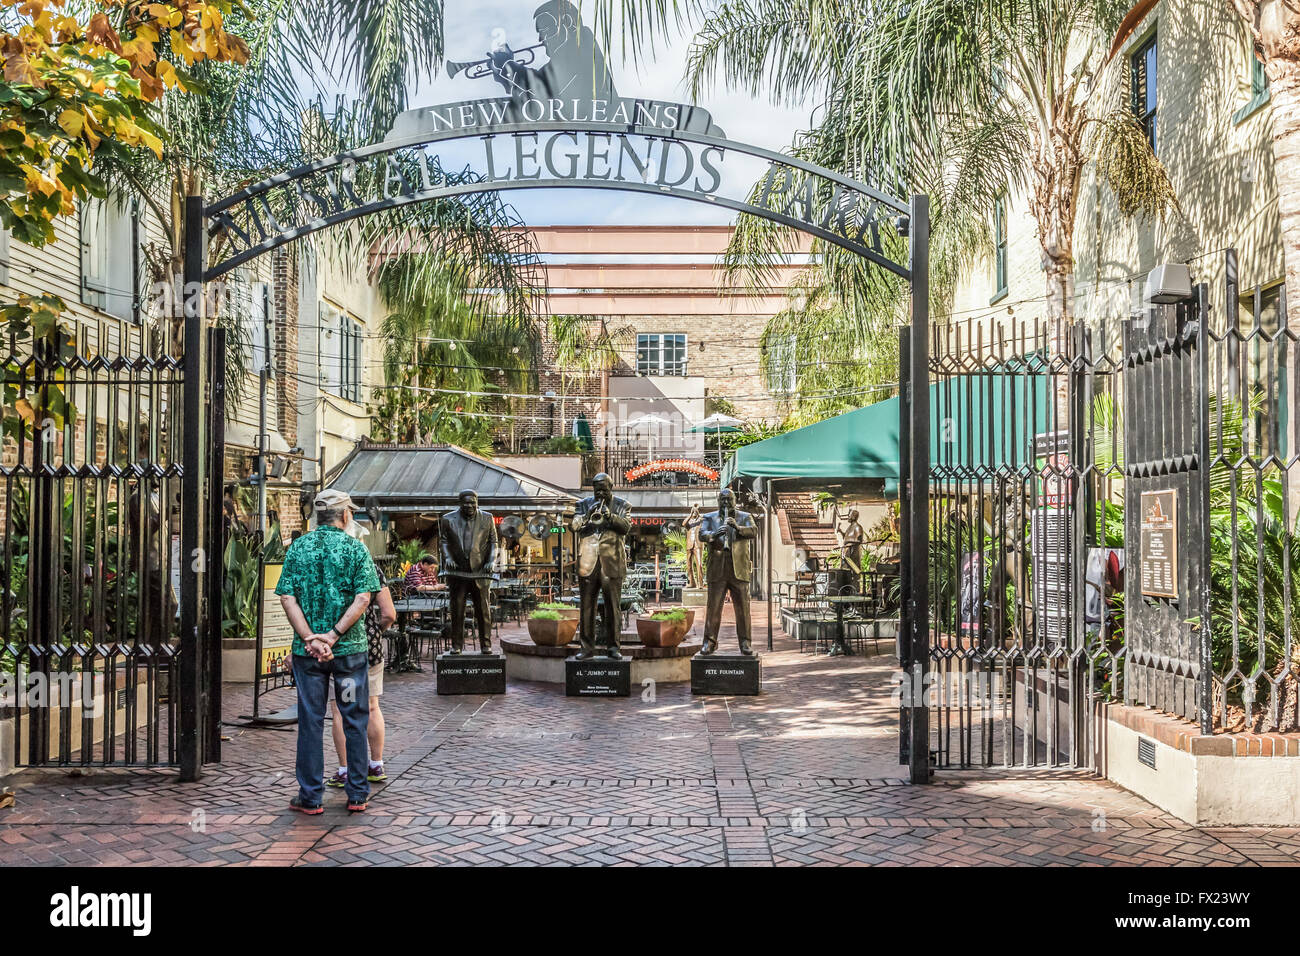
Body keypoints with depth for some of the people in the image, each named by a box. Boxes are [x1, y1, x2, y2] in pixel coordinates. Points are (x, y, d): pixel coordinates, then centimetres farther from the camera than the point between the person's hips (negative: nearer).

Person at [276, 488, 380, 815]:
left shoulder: (297, 548, 4)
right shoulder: (355, 548, -2)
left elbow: (287, 598, -5)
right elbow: (363, 598, -13)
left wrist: (311, 638, -11)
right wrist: (333, 636, -13)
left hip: (307, 651, 2)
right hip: (350, 648, -1)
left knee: (310, 722, 8)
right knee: (355, 721, 9)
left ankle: (310, 797, 11)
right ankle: (358, 794, 13)